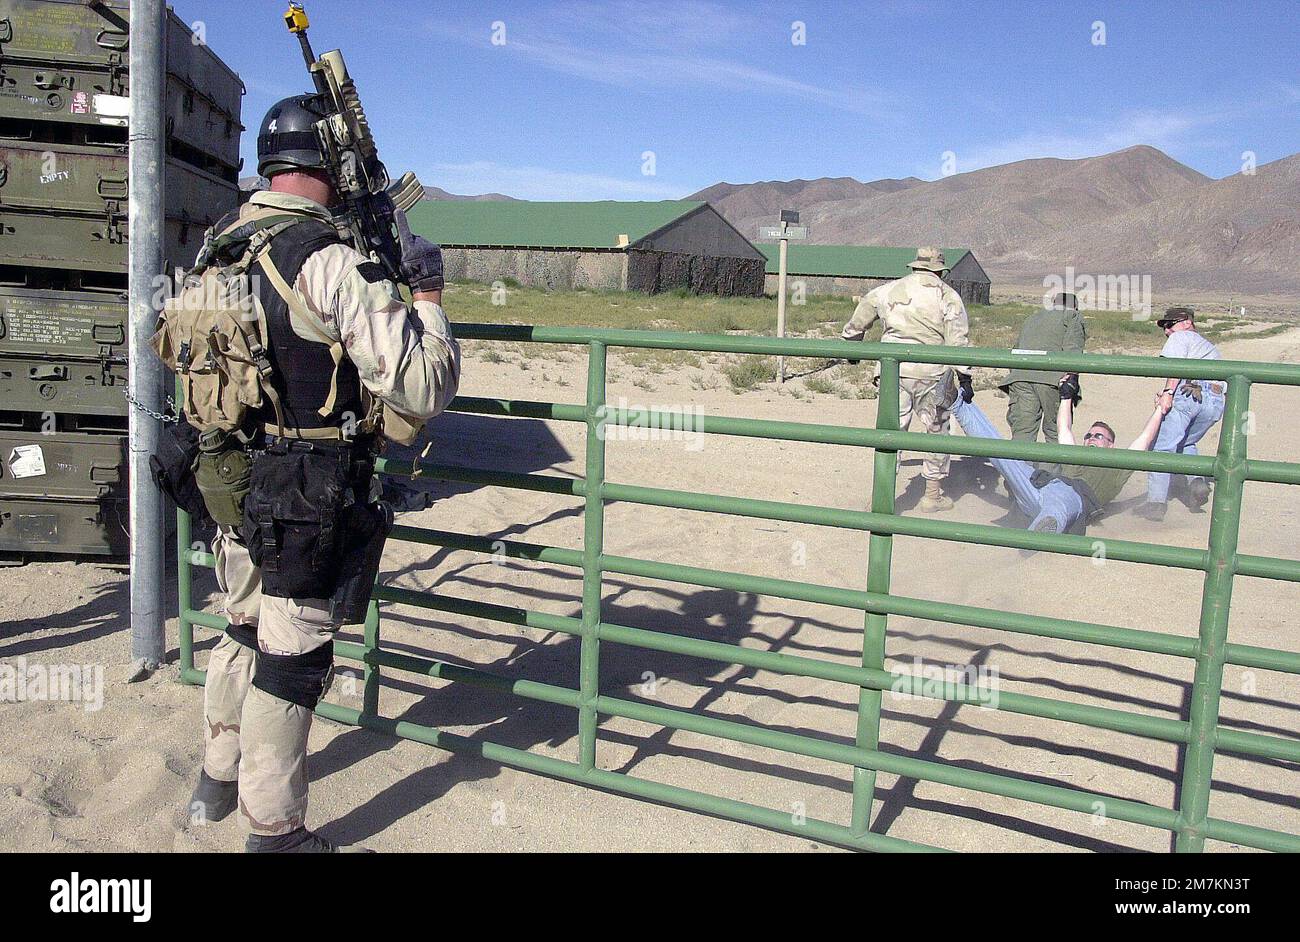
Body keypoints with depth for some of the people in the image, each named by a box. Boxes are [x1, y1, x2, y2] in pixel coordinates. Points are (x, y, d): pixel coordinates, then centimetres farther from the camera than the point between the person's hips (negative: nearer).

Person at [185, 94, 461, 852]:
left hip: (227, 483, 8)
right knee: (292, 660, 6)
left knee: (245, 632, 25)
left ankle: (218, 780, 44)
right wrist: (428, 293, -7)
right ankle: (274, 831, 22)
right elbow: (424, 389, -22)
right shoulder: (335, 262, -20)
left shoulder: (218, 246, 5)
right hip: (303, 501, -8)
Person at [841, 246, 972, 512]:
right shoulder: (948, 296, 4)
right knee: (937, 430, 13)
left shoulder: (888, 290, 12)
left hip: (893, 370, 1)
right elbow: (959, 340, -3)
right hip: (933, 373, -1)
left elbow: (857, 322, 21)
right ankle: (933, 494, 20)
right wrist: (965, 376, 0)